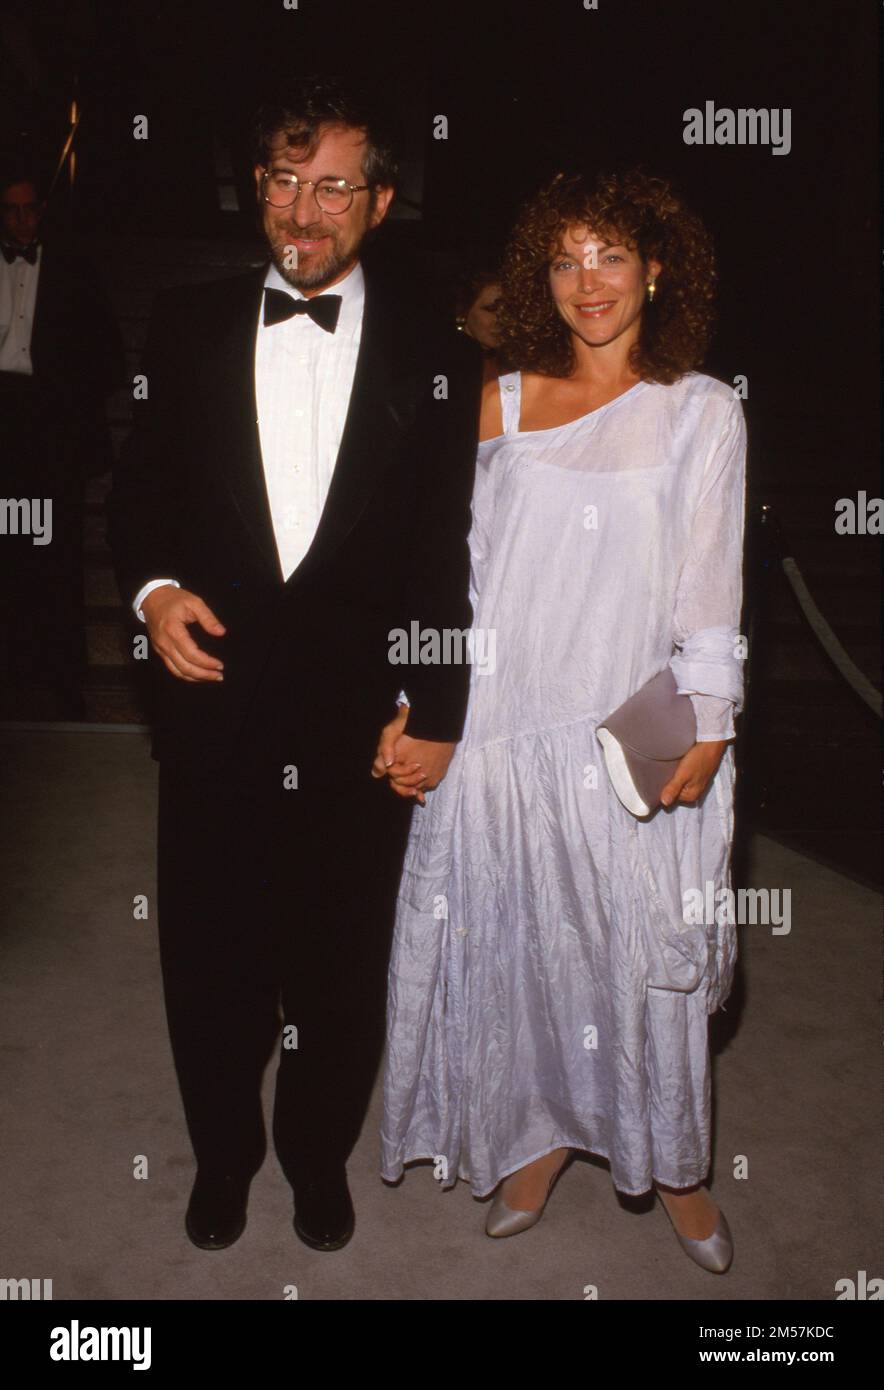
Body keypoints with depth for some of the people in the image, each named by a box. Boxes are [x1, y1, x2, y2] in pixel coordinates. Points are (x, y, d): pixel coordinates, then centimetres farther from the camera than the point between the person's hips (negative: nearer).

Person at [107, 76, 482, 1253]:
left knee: (343, 968, 15)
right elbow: (142, 485, 10)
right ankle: (223, 1152, 42)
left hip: (358, 719, -1)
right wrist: (154, 586, -10)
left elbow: (444, 550, -1)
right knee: (207, 959, 15)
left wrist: (436, 711, -4)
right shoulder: (189, 327, 5)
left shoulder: (433, 355, 0)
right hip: (212, 705, 2)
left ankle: (319, 1153, 42)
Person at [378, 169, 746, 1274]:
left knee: (649, 953, 8)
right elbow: (462, 566, 6)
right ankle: (541, 1134, 35)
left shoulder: (703, 411, 3)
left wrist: (706, 729, -12)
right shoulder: (504, 402, 6)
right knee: (517, 939, 11)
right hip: (504, 728, 2)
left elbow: (711, 583, -1)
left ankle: (669, 1159, 32)